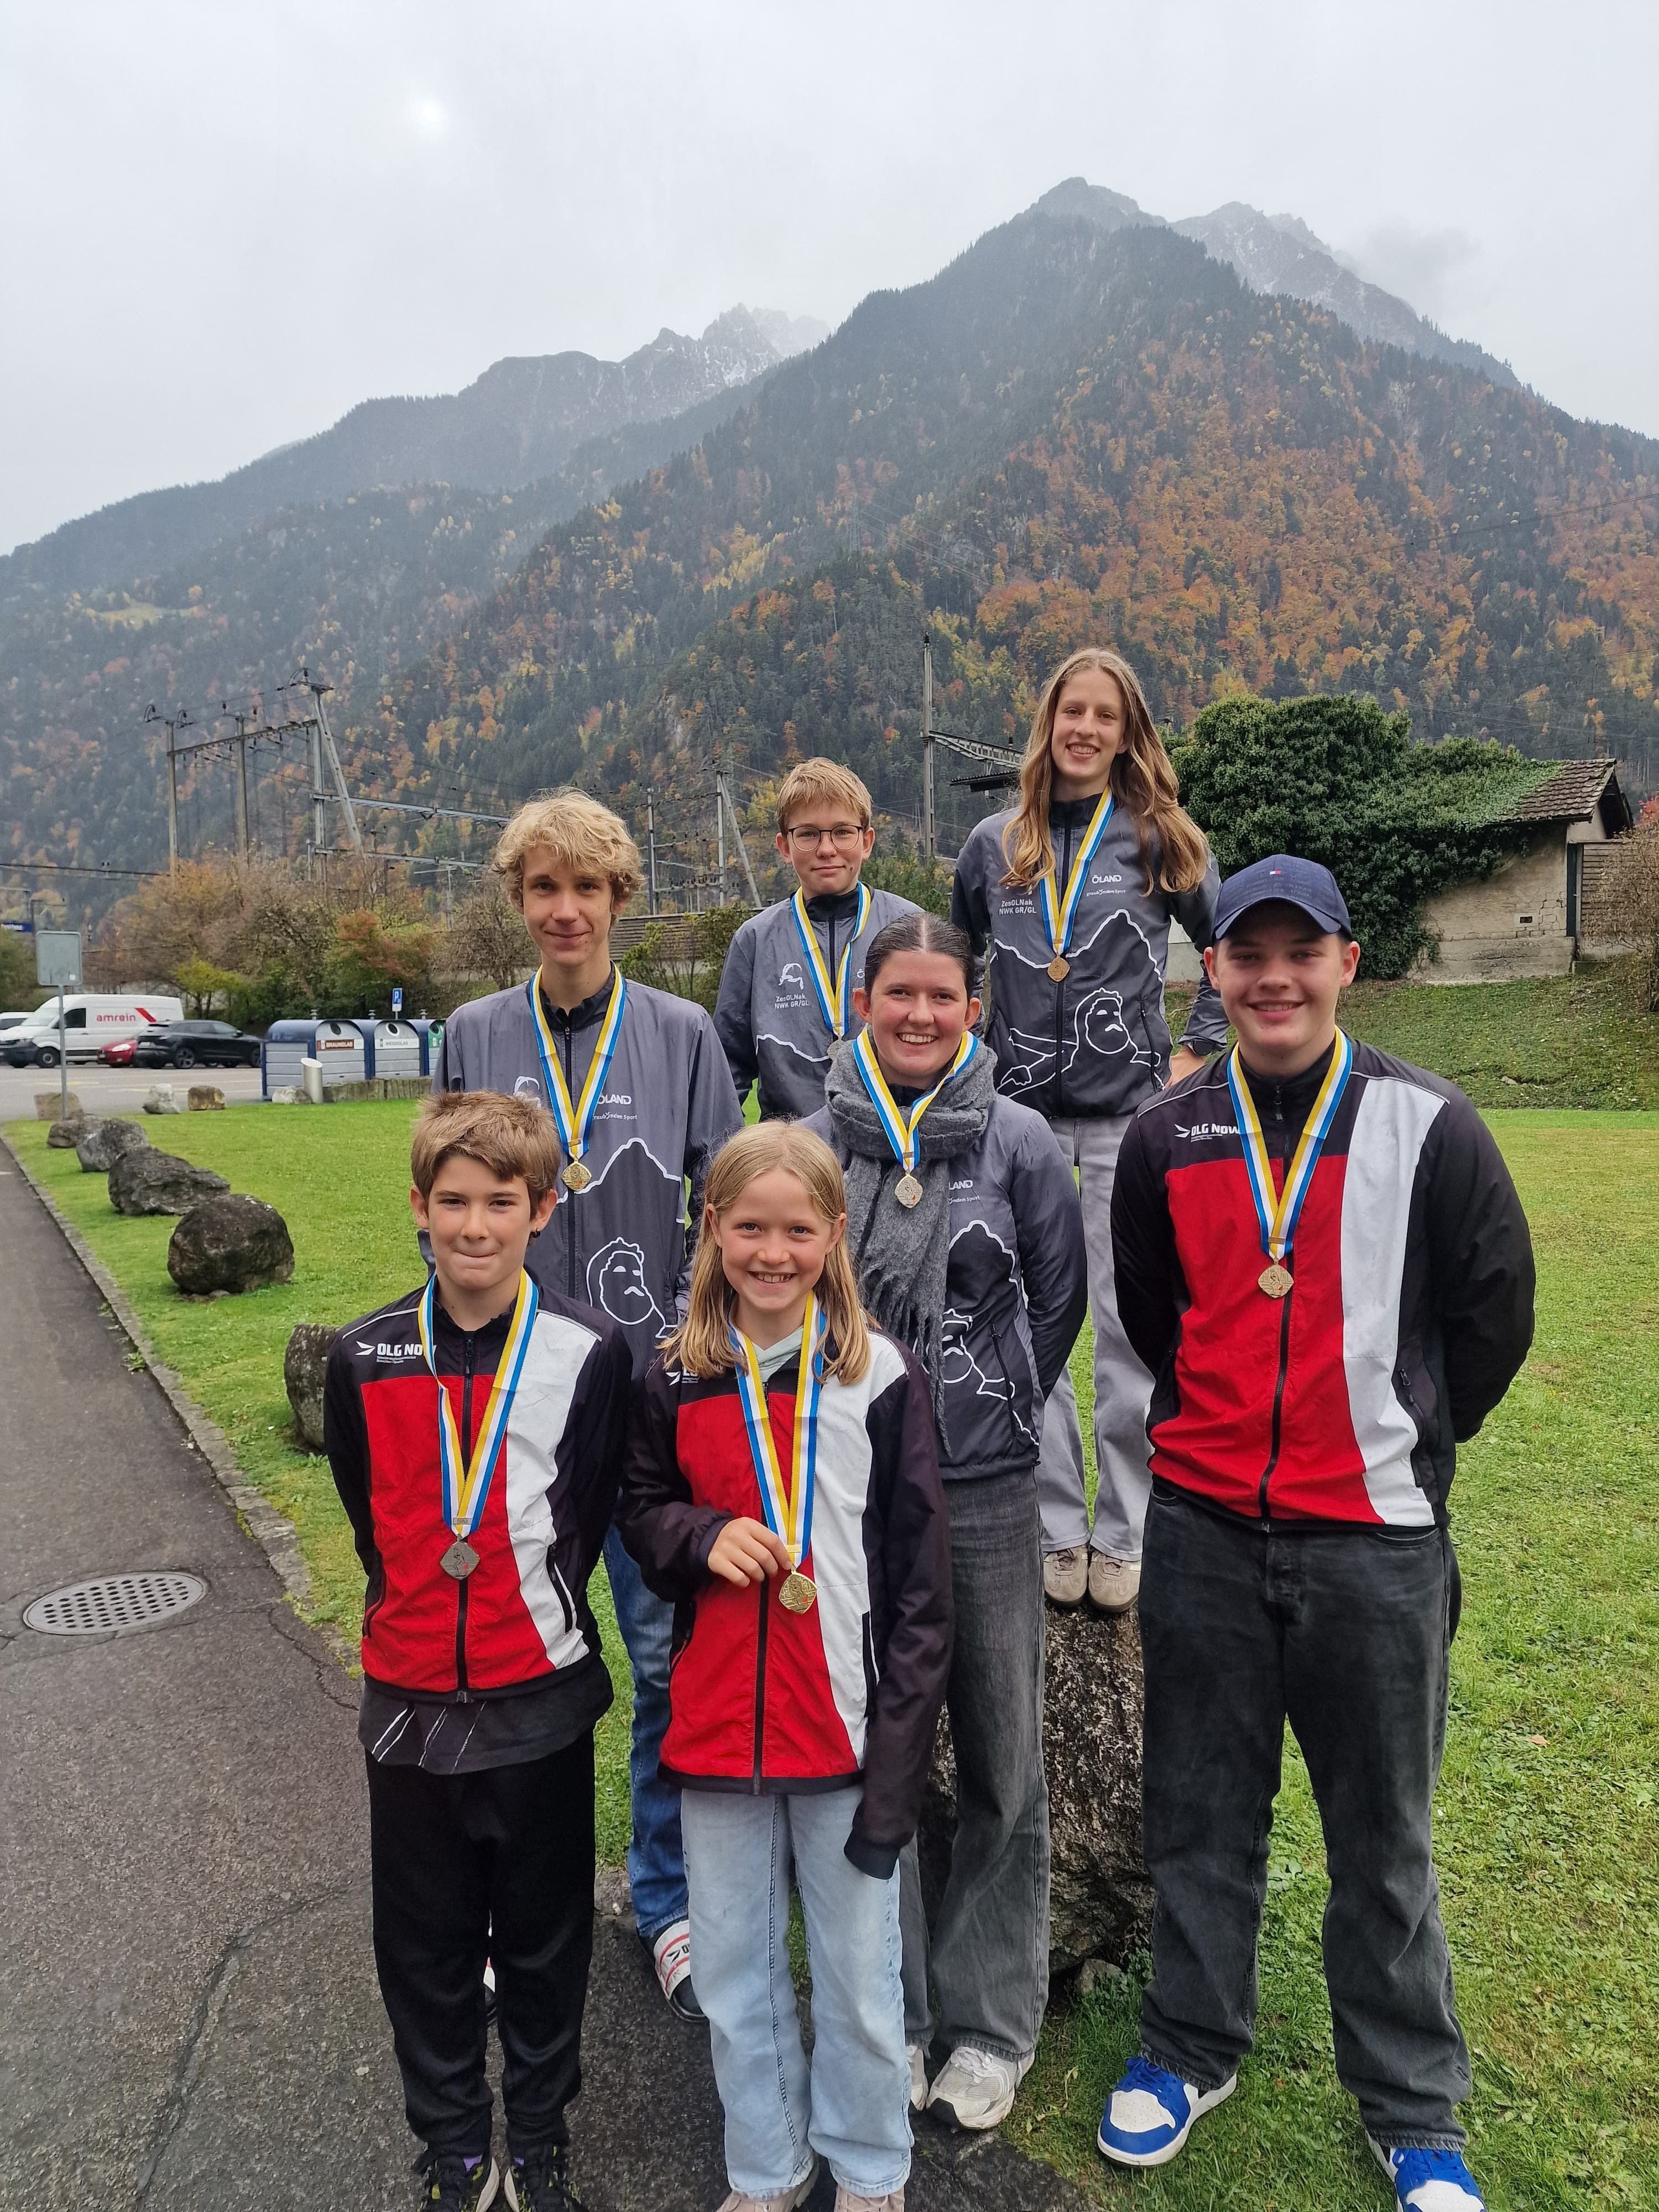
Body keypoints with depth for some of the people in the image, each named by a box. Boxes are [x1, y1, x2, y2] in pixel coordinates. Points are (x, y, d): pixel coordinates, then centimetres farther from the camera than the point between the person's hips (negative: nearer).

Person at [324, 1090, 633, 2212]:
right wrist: (430, 1607, 6)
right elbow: (370, 1518, 7)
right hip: (411, 1698, 2)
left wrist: (537, 1607, 1)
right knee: (427, 1943, 18)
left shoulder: (590, 1352, -13)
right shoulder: (366, 1359, -7)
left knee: (545, 1938, 17)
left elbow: (588, 1515, -2)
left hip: (541, 1698, -1)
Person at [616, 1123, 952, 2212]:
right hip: (719, 1727, 3)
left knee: (860, 1977, 14)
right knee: (735, 1973, 19)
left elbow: (922, 1587, -6)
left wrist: (900, 1751, -9)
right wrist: (701, 1536, -13)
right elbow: (641, 1510, 11)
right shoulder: (676, 1382, -2)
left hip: (847, 1727, -2)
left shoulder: (884, 1379, -10)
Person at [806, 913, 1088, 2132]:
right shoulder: (813, 1142, 0)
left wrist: (995, 1409, 10)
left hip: (988, 1491, -1)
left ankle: (992, 2023, 32)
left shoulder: (1018, 1138, -4)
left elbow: (1060, 1298, 6)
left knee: (1001, 1758, 11)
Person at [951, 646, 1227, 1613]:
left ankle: (1122, 1536, 16)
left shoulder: (1161, 841, 3)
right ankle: (1059, 1529, 20)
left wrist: (1198, 1051, 3)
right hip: (1021, 1115, 2)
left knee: (1130, 1329, 2)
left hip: (1131, 1115, -2)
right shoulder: (995, 845, 8)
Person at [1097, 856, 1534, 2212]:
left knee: (1385, 1842, 12)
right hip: (1204, 1530, 2)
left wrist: (1405, 1444, 8)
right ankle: (1193, 2047, 38)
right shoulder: (1166, 1137, 2)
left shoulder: (1428, 1126, -5)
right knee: (1202, 1812, 16)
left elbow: (1493, 1316, 3)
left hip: (1374, 1541, -2)